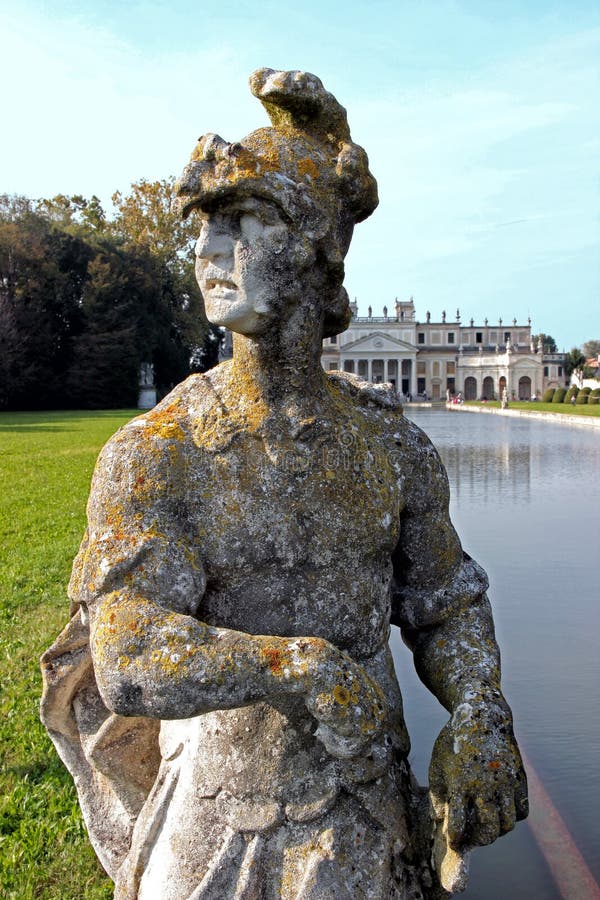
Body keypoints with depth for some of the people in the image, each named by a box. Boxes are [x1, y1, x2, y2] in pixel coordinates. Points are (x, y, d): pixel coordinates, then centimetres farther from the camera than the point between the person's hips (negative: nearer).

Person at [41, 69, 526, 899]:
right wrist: (306, 665, -29)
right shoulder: (153, 457, -15)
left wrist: (480, 717, -14)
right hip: (220, 828, -2)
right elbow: (129, 661, -24)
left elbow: (446, 601, 3)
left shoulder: (389, 439, -5)